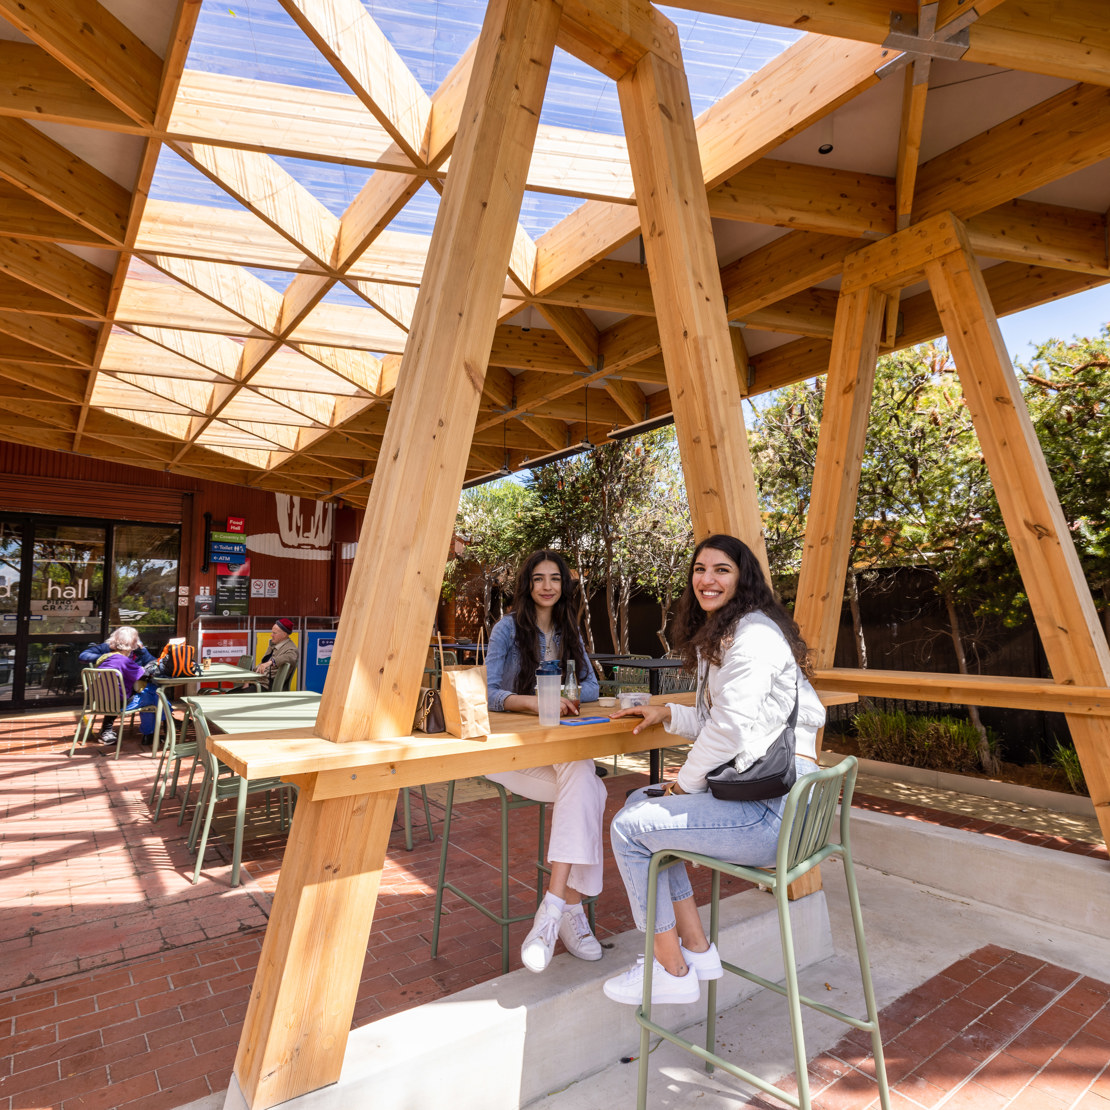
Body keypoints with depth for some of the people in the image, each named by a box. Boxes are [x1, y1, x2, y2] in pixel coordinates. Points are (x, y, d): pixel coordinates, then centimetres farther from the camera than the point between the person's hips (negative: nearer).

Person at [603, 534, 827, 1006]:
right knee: (640, 801, 17)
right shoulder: (719, 635, 16)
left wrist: (685, 783, -9)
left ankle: (672, 972, 10)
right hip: (749, 791, 11)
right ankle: (697, 949, 21)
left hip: (772, 812, -11)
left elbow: (731, 728, -23)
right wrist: (667, 714, 10)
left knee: (629, 827, -8)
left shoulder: (754, 633, -16)